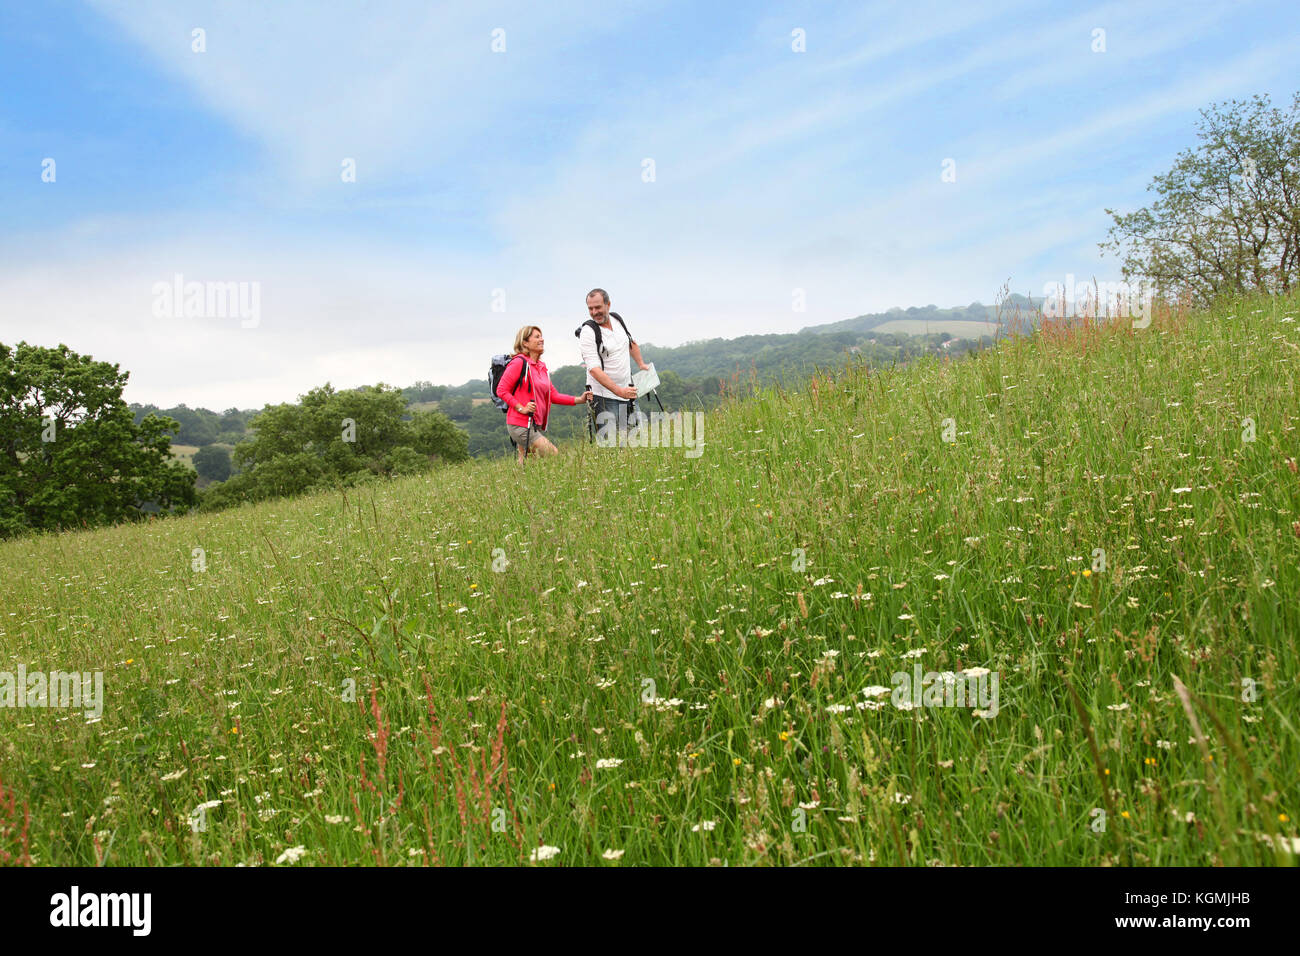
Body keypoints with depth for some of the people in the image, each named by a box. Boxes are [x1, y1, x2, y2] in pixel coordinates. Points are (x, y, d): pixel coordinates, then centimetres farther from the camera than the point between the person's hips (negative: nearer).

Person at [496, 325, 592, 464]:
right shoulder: (519, 362, -9)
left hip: (536, 426, 9)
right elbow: (501, 390, -11)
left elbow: (553, 395, 16)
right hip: (520, 425, -9)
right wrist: (521, 408, -18)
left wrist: (579, 400, 6)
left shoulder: (542, 366, 16)